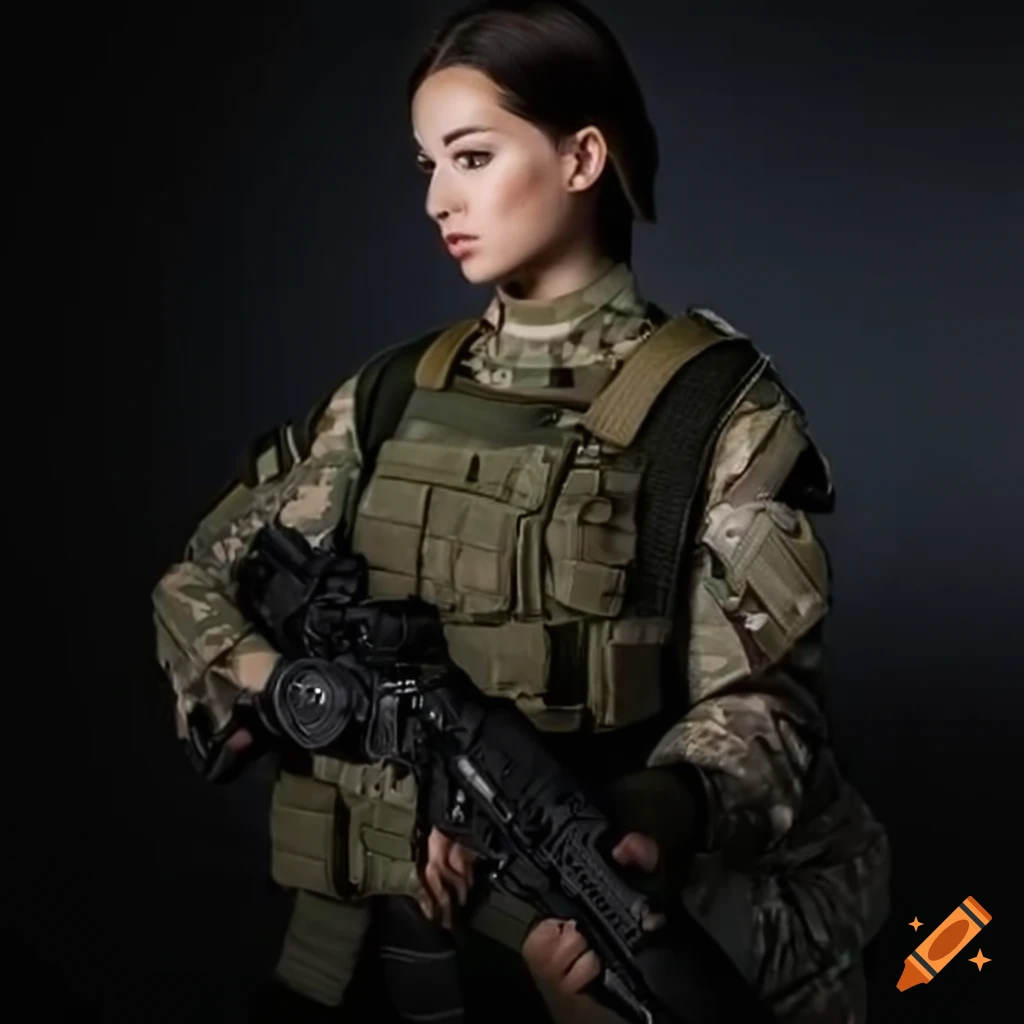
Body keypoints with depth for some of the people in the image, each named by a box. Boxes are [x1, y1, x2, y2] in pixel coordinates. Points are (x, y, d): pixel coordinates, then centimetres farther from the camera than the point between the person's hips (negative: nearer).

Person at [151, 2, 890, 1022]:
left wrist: (657, 818, -31)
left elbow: (759, 695, -11)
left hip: (604, 942, -4)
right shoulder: (392, 393, 7)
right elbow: (196, 584, 11)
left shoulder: (717, 406, -6)